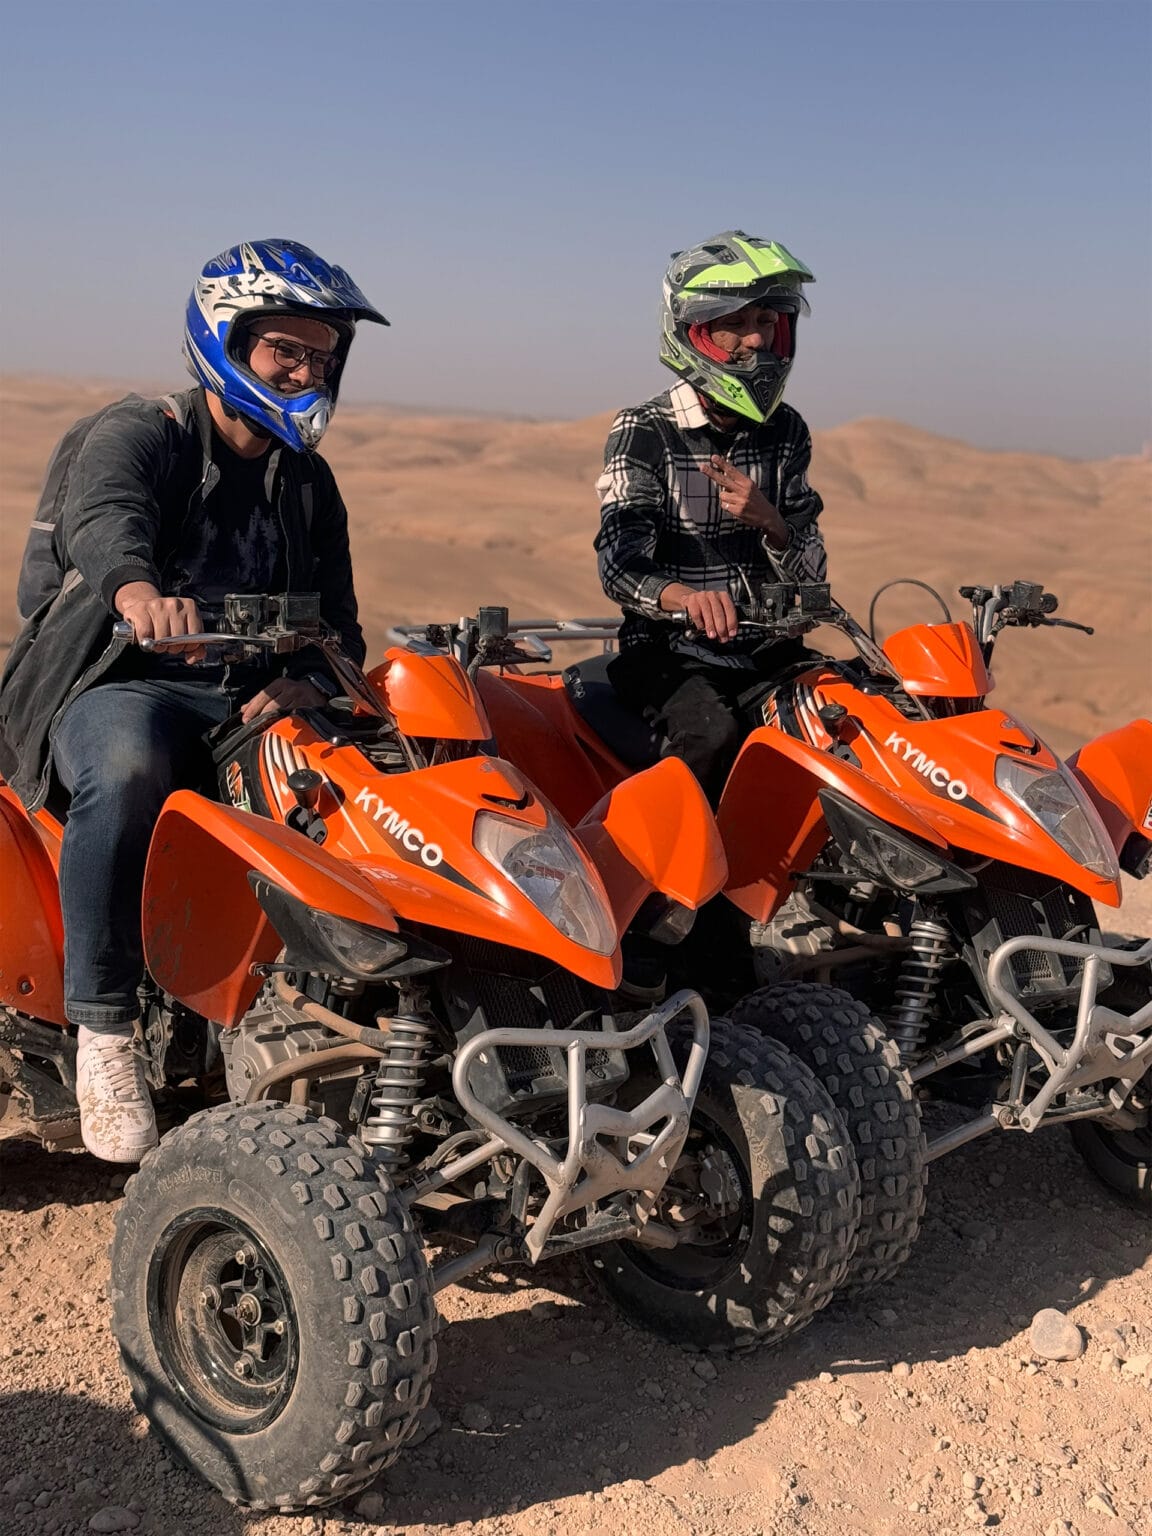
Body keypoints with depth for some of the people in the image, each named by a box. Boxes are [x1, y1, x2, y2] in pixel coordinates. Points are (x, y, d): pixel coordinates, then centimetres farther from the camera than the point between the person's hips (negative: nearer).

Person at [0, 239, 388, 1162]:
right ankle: (106, 1033, -27)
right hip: (122, 683, -4)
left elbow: (336, 624, 13)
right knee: (128, 772, -39)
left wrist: (307, 680, -13)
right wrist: (137, 587, -50)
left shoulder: (307, 484, 19)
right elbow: (103, 517, -24)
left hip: (255, 700, 5)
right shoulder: (136, 435, 1)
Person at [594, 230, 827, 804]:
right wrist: (682, 596, -44)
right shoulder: (643, 432, -6)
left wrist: (768, 520, -17)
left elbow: (810, 574, 6)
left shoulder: (786, 433, 9)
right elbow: (619, 561, -21)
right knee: (714, 735, -34)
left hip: (768, 647, 5)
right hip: (670, 649, -5)